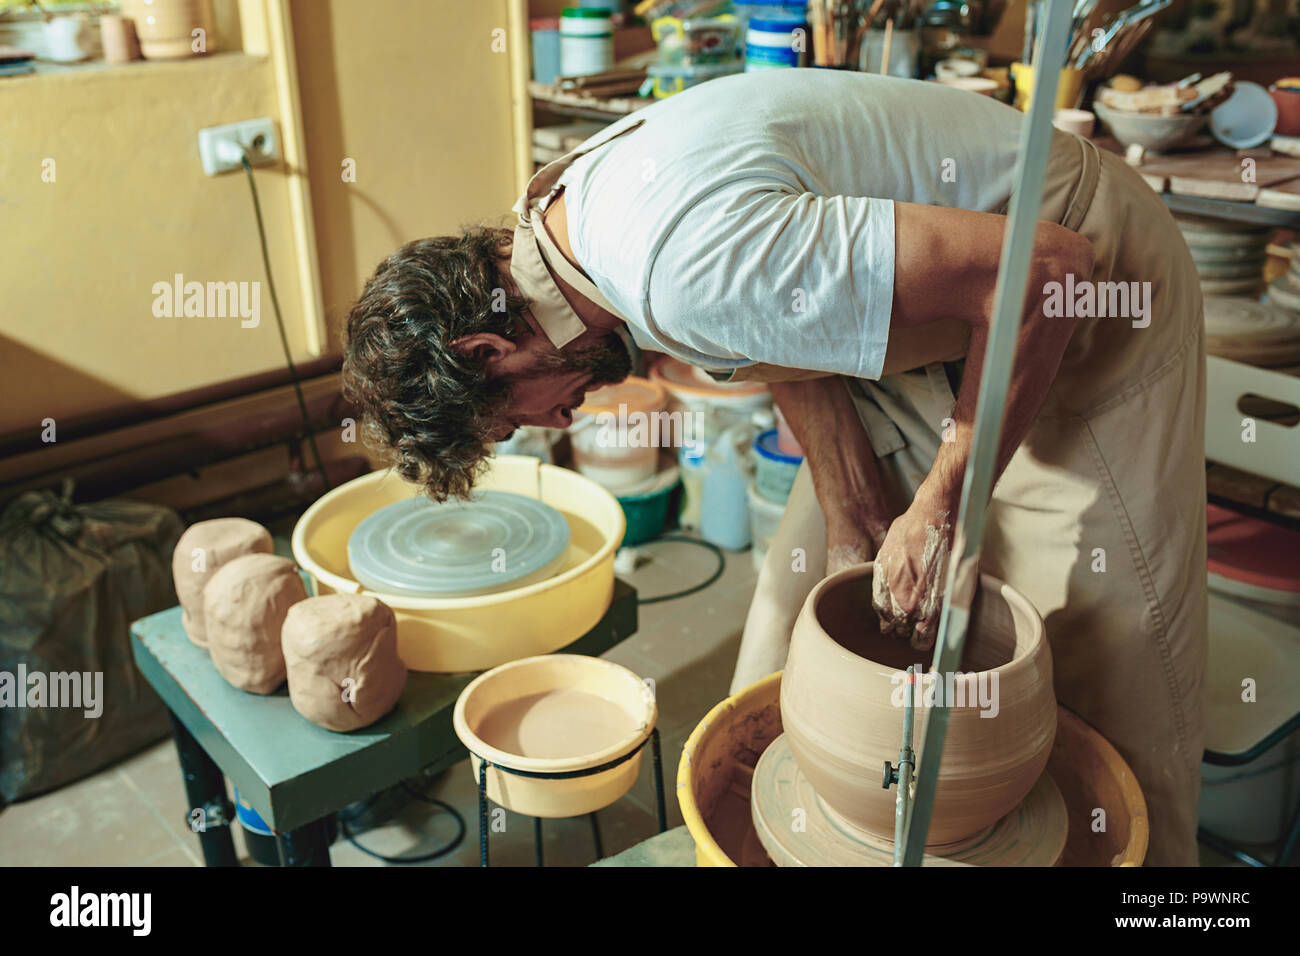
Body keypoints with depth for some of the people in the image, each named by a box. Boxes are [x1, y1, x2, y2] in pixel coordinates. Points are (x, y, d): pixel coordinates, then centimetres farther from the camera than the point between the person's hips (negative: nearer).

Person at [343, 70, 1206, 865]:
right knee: (806, 607, 8)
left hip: (1093, 290, -8)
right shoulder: (587, 212, -5)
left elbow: (1047, 268, -34)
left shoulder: (689, 261, -36)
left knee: (1107, 674, -1)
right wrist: (854, 530, -5)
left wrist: (943, 507, -24)